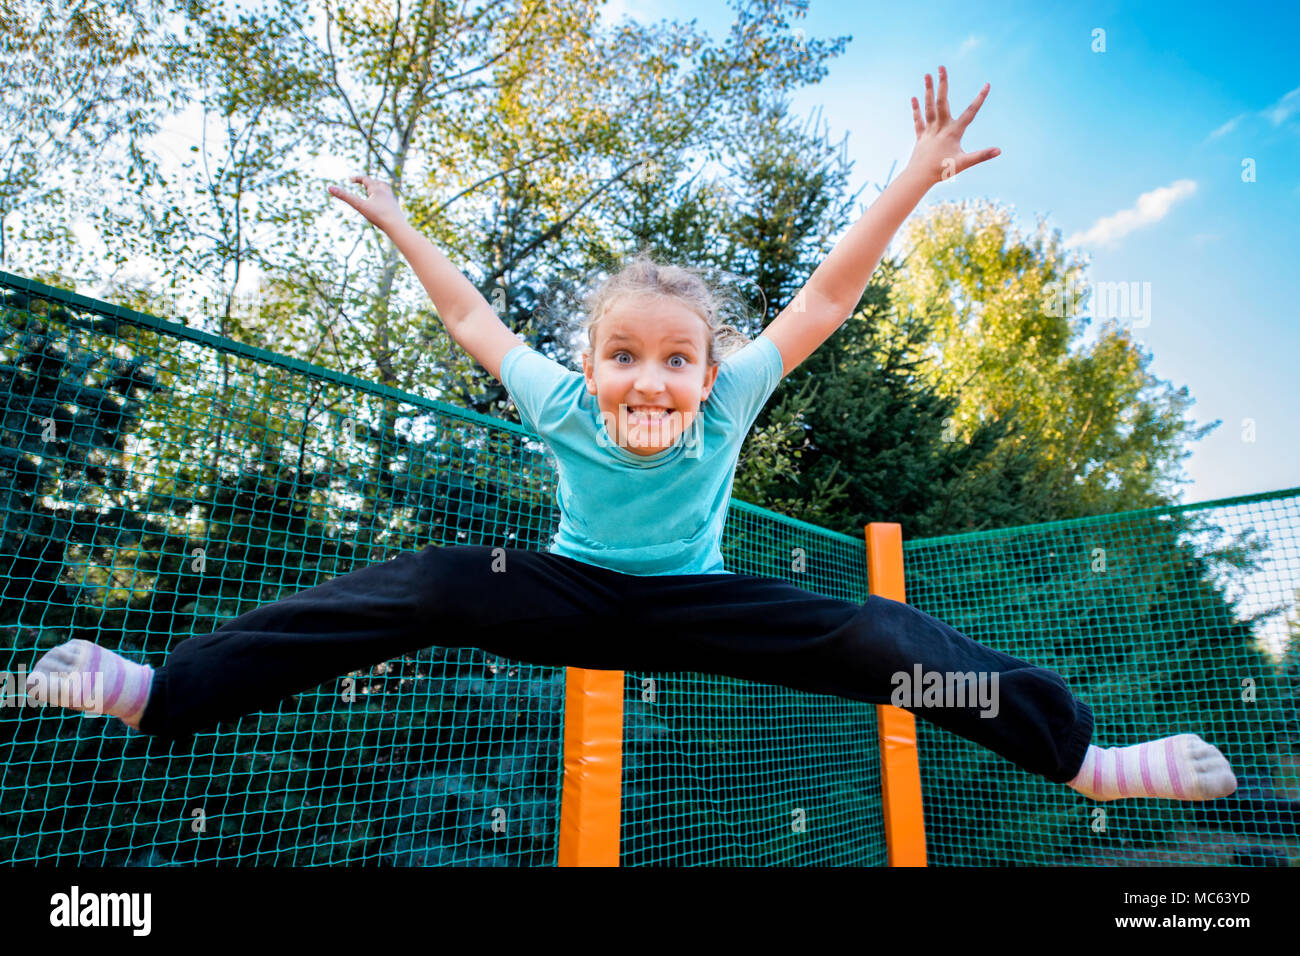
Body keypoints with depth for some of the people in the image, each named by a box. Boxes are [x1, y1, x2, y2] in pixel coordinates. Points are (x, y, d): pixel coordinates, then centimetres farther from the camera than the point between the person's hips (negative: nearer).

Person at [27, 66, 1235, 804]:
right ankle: (168, 687, -17)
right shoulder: (563, 406, -16)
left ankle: (1075, 749, -1)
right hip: (572, 597, 1)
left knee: (879, 636, -18)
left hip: (694, 608, 0)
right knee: (424, 585, -23)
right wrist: (397, 224, 4)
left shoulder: (727, 401, -18)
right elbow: (472, 316, -3)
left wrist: (913, 182, -20)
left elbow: (826, 300, -17)